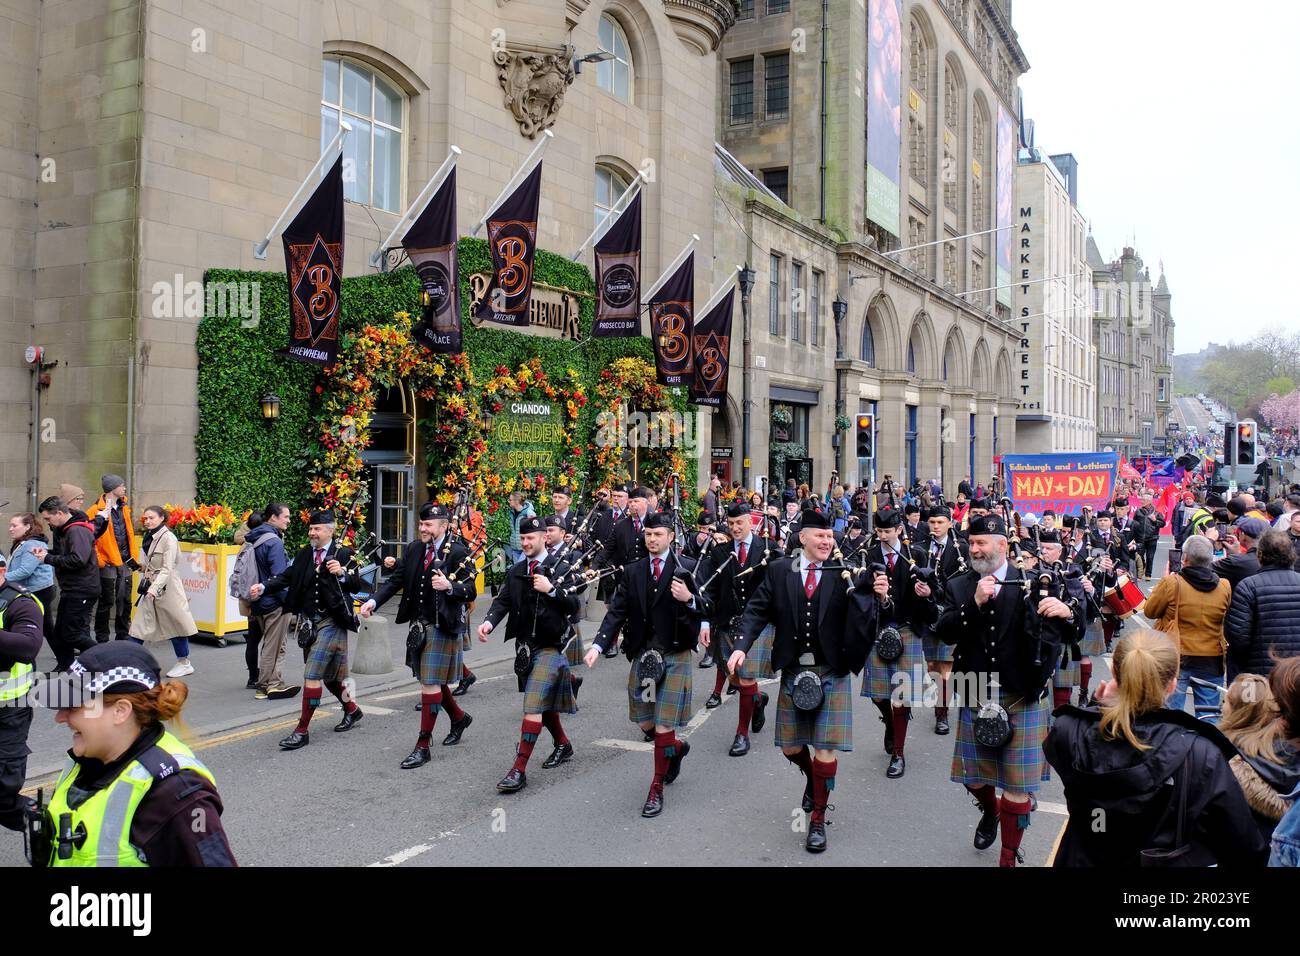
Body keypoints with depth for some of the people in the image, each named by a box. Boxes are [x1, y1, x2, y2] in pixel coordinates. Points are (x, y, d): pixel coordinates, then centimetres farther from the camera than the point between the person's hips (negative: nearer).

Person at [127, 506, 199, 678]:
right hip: (151, 587, 8)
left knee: (175, 624, 2)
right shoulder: (150, 537, 10)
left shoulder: (168, 538, -15)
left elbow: (167, 569, -20)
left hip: (166, 587, -8)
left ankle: (184, 663, 13)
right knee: (139, 624, 5)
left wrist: (154, 588, -28)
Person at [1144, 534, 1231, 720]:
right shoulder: (1224, 587, -3)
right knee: (1209, 716, 12)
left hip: (1176, 657, -3)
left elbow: (1149, 611, -3)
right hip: (1211, 660, 3)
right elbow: (1225, 617, 14)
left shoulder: (1171, 583, -15)